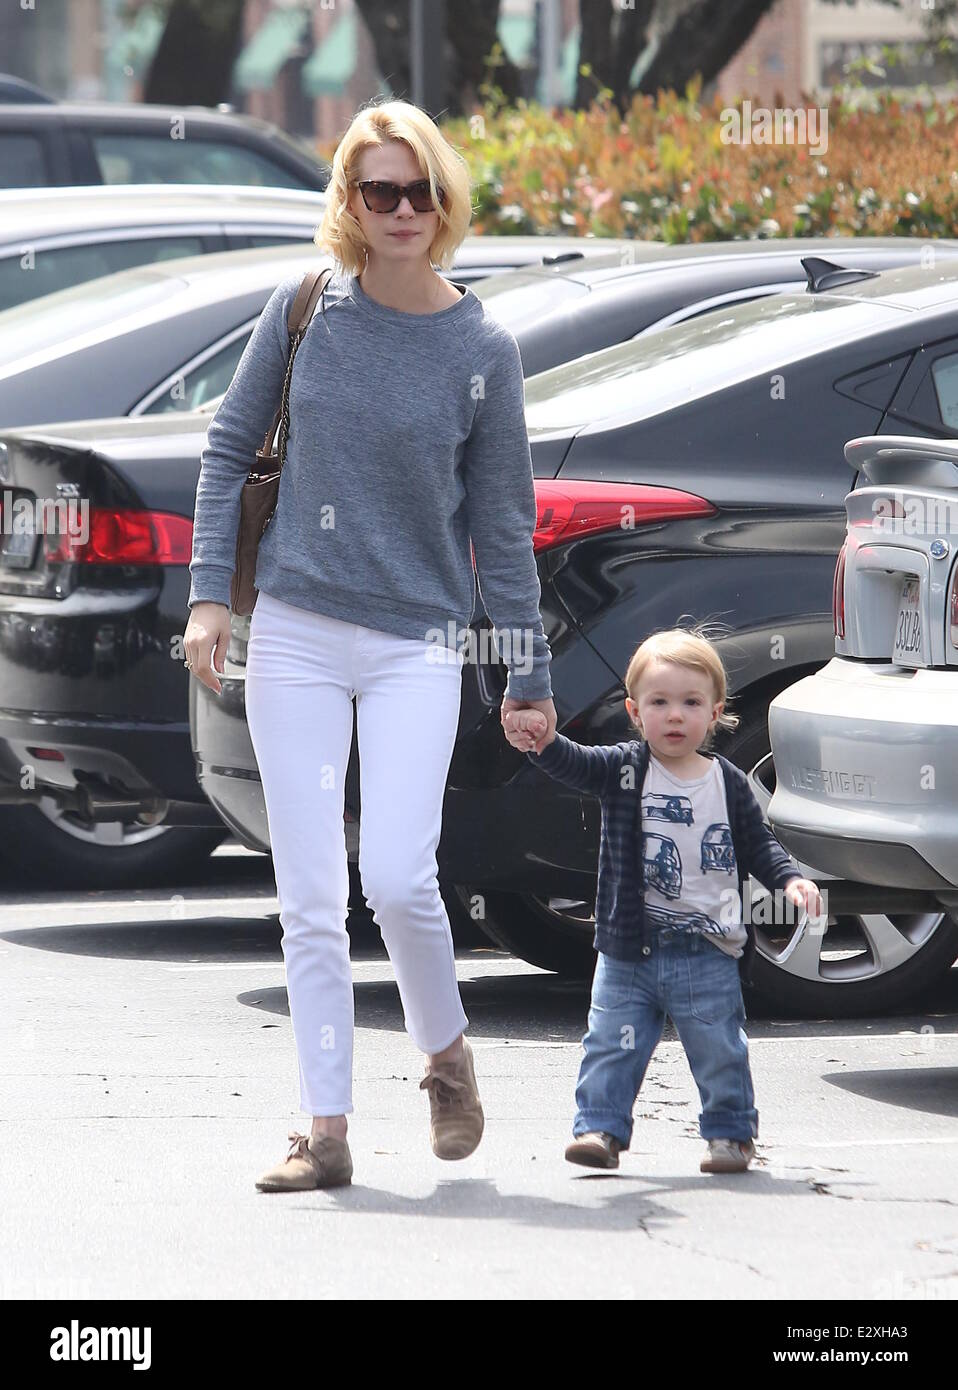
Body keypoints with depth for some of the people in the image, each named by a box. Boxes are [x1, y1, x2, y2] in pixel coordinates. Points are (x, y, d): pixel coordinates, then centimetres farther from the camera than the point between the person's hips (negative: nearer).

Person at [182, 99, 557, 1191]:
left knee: (398, 877, -15)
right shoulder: (304, 312, 1)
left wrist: (529, 673, 7)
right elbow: (229, 449, 10)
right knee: (310, 896, 1)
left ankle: (446, 1050, 13)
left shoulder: (483, 350, -2)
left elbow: (503, 523, 4)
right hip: (294, 638, 2)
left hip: (418, 647, -2)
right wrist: (209, 595, 2)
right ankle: (325, 1129, 5)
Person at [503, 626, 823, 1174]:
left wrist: (792, 879, -8)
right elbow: (575, 765, -16)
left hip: (707, 952, 0)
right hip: (629, 947, 0)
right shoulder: (624, 769, -1)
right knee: (613, 1044, 0)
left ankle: (731, 1133, 21)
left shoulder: (728, 784, 2)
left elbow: (759, 844, 10)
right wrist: (543, 739, -37)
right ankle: (600, 1127, 8)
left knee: (719, 1048, 6)